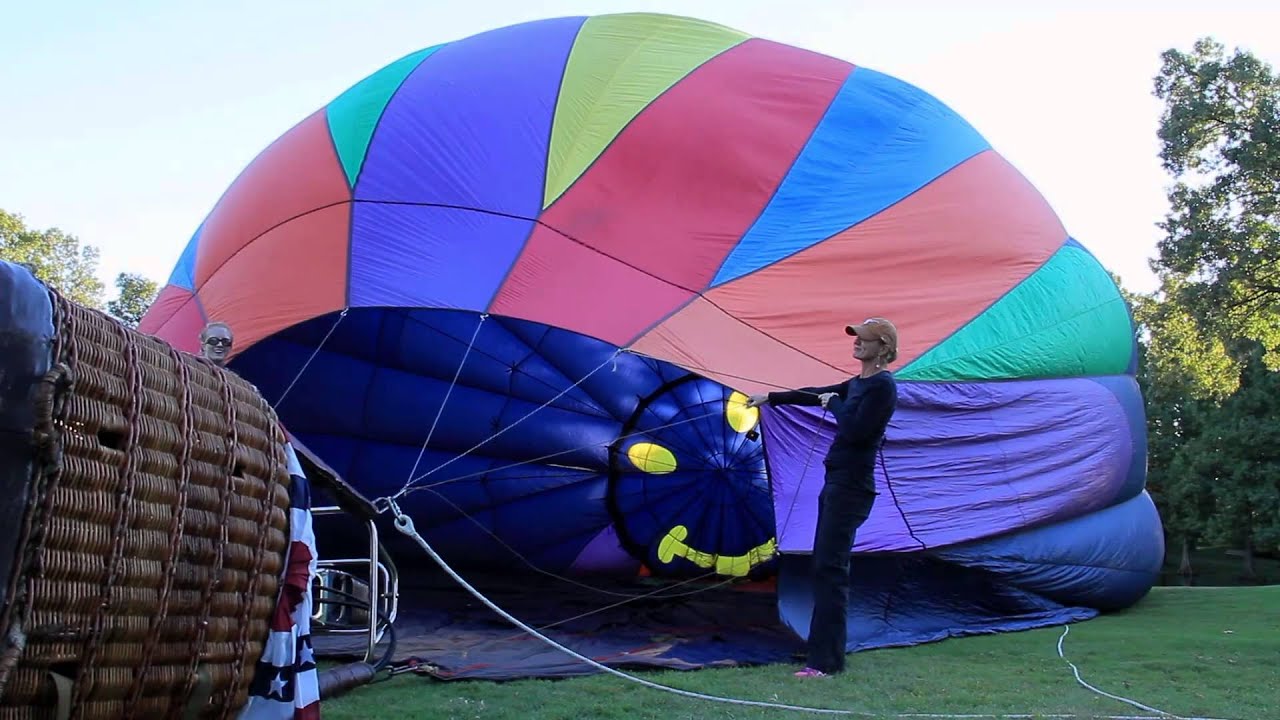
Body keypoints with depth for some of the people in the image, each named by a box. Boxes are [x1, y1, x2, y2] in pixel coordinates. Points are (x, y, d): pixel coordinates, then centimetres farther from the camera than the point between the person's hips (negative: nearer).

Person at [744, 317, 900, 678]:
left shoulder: (882, 386, -11)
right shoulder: (858, 384, 16)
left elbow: (856, 431, -21)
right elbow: (815, 394, 27)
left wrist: (834, 404, -5)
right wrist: (770, 398, 33)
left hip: (851, 487, -10)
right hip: (837, 482, 10)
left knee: (830, 569, -11)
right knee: (824, 566, 12)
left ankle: (825, 661, -10)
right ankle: (825, 648, 20)